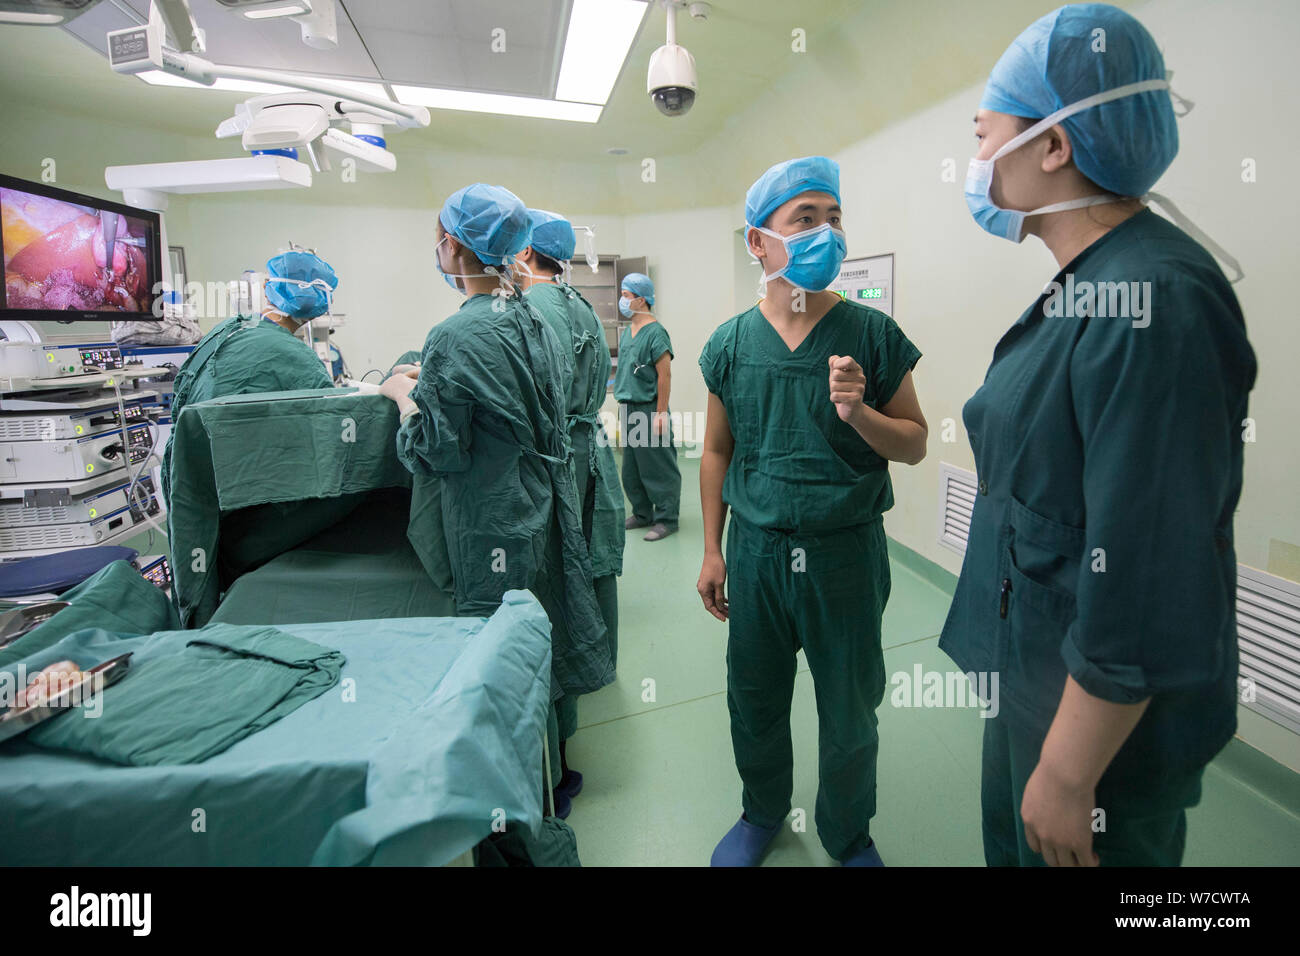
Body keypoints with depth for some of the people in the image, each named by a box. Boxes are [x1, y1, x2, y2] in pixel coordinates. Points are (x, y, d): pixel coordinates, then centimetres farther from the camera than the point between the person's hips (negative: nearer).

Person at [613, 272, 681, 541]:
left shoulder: (655, 332, -12)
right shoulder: (626, 332, 14)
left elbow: (665, 375, -16)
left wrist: (660, 414, -19)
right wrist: (622, 406, 17)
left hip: (648, 410, -9)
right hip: (628, 410, 9)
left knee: (657, 468, -1)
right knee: (631, 469, 14)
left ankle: (666, 519, 9)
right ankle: (642, 514, 27)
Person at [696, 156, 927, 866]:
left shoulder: (873, 335, -6)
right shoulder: (731, 343, 0)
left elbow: (915, 444, -1)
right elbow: (718, 451, 6)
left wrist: (860, 414, -22)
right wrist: (712, 551, 6)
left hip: (847, 552, -1)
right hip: (756, 550, 2)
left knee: (849, 714, 14)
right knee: (755, 703, 17)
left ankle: (848, 835, 42)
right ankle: (762, 813, 46)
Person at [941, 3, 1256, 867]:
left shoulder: (1152, 305, -25)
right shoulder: (1084, 292, 5)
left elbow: (1146, 586, -28)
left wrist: (1067, 776, -20)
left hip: (1104, 718, -9)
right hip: (1033, 679, 9)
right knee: (1009, 845, 26)